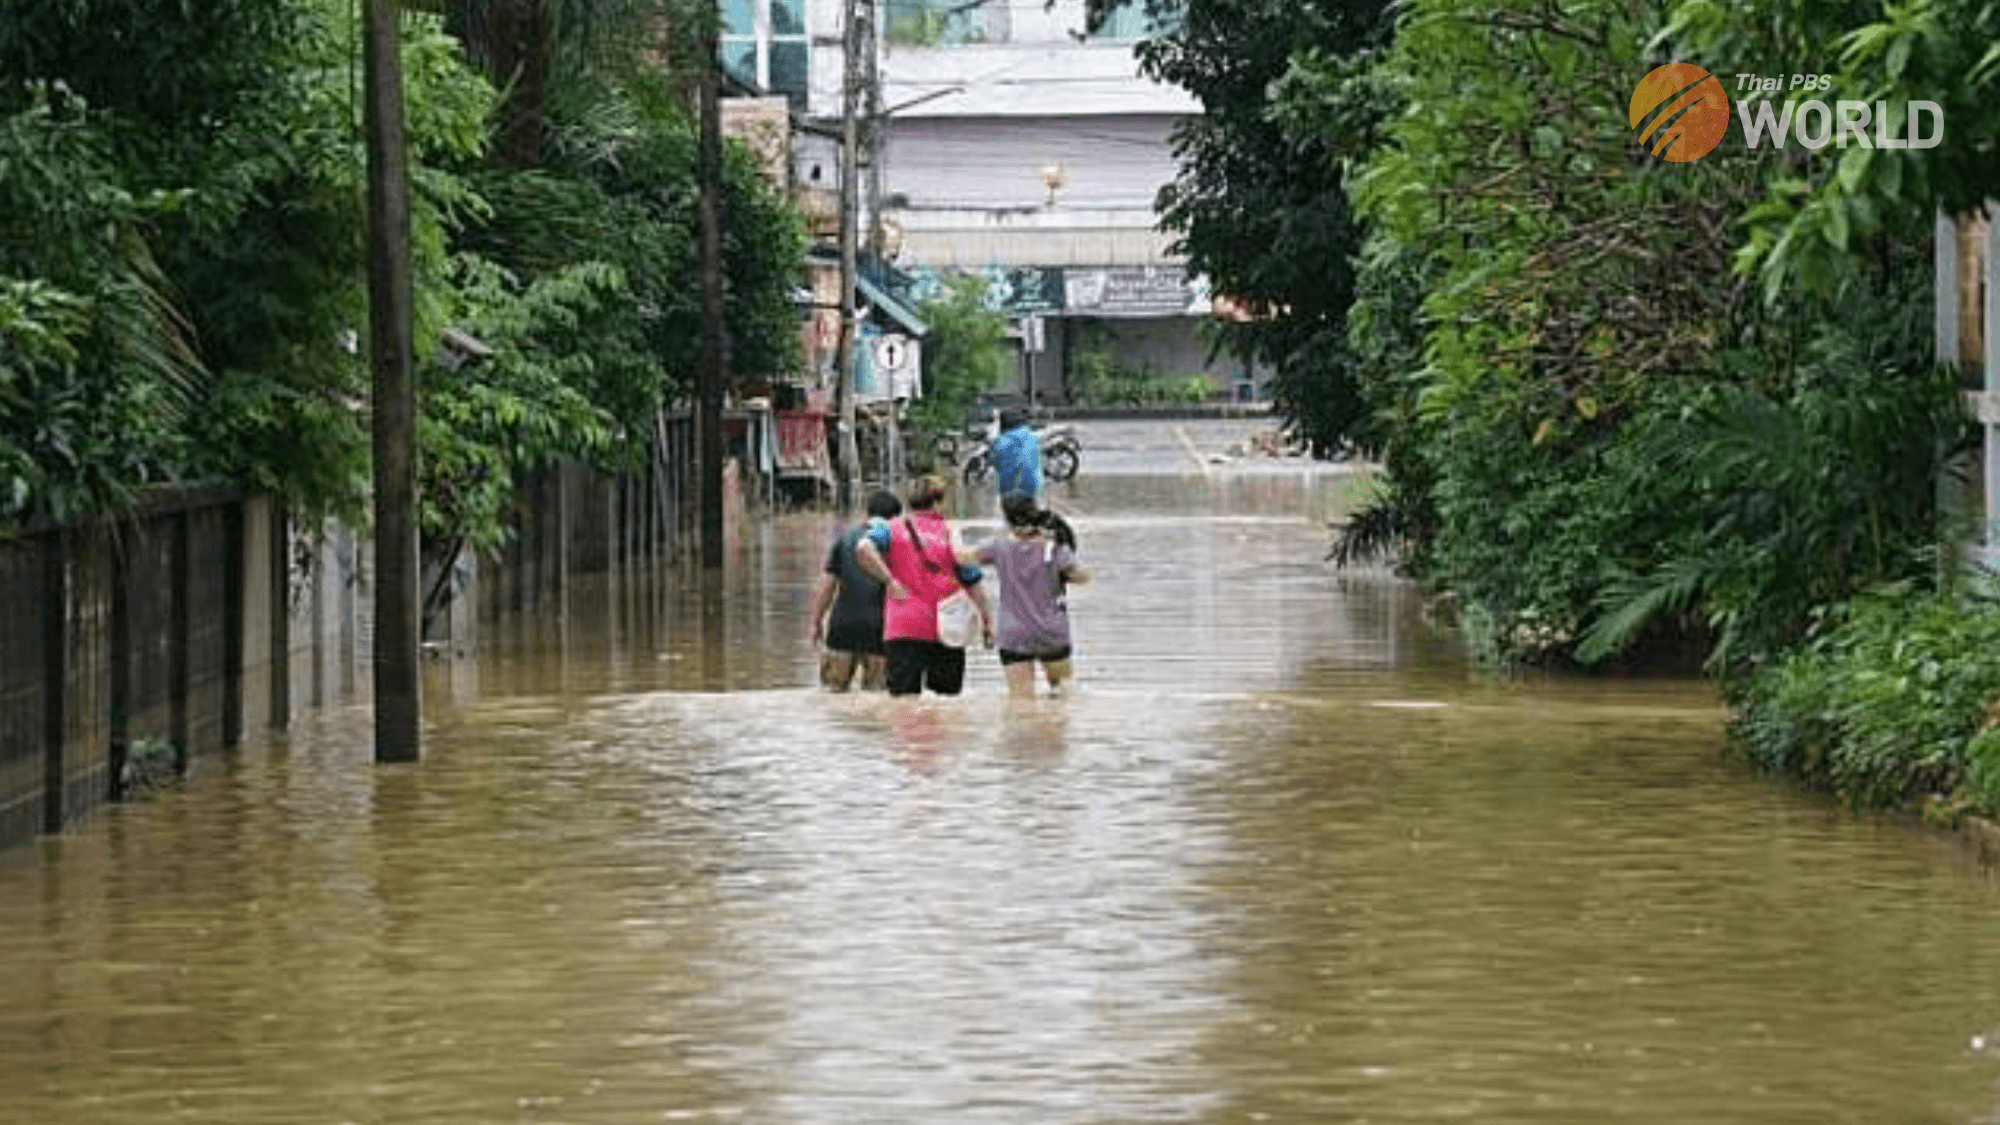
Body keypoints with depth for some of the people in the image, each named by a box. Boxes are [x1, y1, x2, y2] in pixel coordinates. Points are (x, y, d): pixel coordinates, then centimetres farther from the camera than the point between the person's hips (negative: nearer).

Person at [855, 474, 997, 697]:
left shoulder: (894, 529, 4)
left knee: (904, 697, -2)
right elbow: (974, 585, 4)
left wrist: (890, 581, -10)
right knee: (948, 695, 8)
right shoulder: (950, 535, 5)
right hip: (946, 630, 0)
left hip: (903, 628, 0)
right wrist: (987, 620, 12)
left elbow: (863, 549, -16)